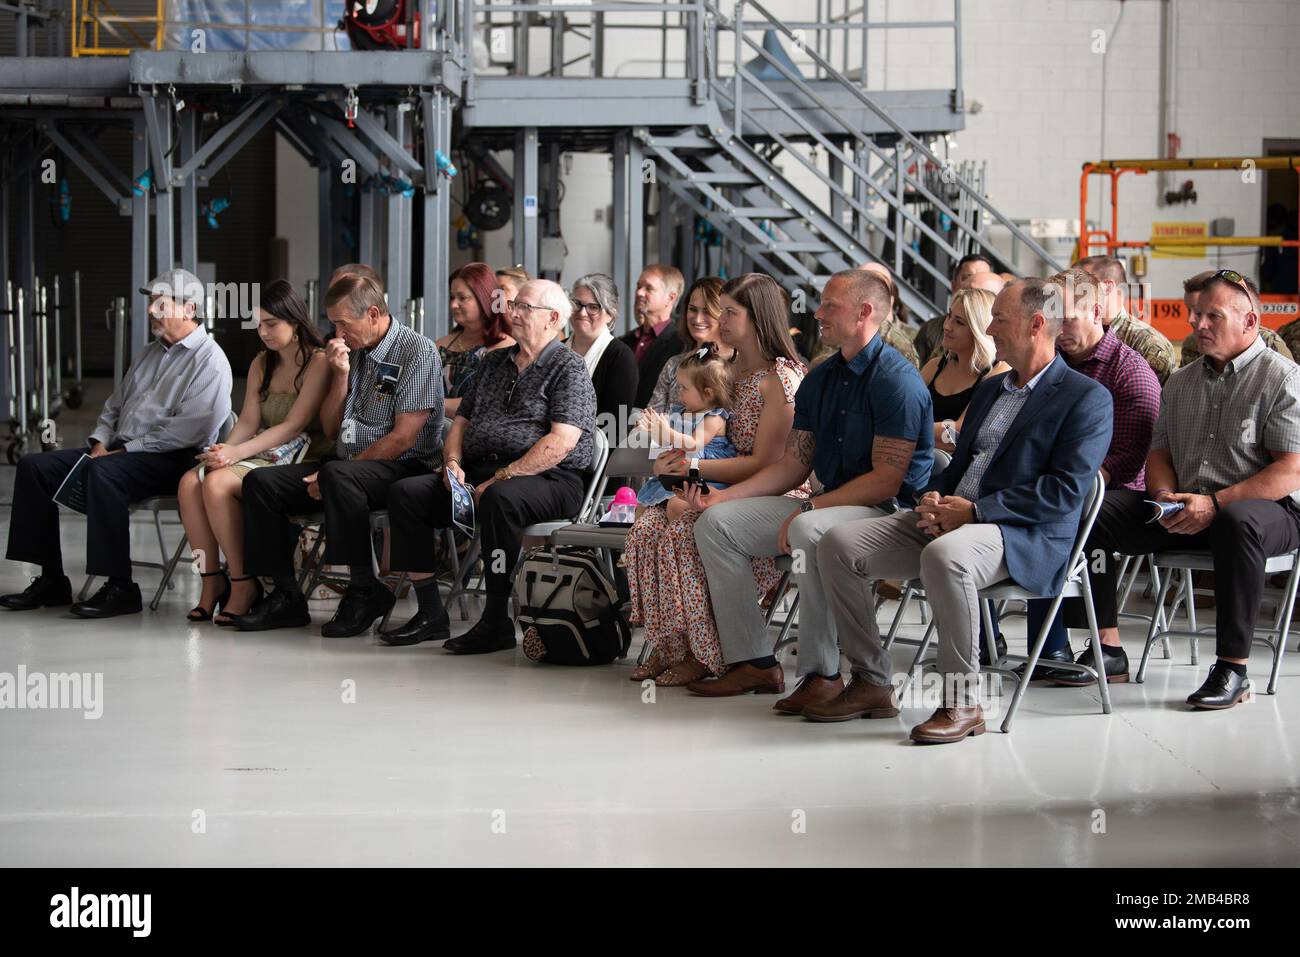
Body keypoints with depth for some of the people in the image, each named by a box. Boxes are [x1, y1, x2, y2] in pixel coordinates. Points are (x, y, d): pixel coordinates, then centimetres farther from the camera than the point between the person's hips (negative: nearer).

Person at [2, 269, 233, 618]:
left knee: (103, 472, -38)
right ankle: (50, 579, -6)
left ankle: (120, 588, -33)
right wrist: (100, 442, 5)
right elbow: (115, 404, 27)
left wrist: (127, 450, -18)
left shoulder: (209, 360, -7)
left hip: (171, 459, -9)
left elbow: (191, 428, -19)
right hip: (119, 451, 9)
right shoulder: (151, 353, 22)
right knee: (35, 466, -5)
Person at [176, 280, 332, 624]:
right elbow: (248, 421, 11)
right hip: (263, 456, 7)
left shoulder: (319, 362, -8)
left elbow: (294, 425, -16)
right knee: (190, 482, -21)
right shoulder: (262, 363, 18)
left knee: (217, 484, -30)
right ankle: (212, 579, -15)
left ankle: (243, 584, -20)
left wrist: (239, 453, -23)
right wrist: (225, 450, -11)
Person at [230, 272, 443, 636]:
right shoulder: (353, 352, 15)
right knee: (260, 482, -8)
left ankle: (364, 589, -28)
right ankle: (286, 596, -10)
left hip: (401, 469, -8)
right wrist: (341, 375, 1)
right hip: (348, 465, 8)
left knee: (338, 476, -38)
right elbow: (331, 430, 17)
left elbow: (403, 437, -16)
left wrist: (333, 474, -15)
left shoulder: (417, 351, -8)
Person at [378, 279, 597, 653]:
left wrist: (501, 477, -19)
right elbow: (462, 422, 25)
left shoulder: (569, 369, -1)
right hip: (478, 472, 8)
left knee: (499, 499, -40)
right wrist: (453, 463, 3)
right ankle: (430, 614, -12)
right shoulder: (494, 363, 23)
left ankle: (497, 621, -31)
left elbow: (560, 442, -15)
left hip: (548, 480, -7)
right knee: (406, 493, -11)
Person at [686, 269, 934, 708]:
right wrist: (725, 495, 0)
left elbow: (886, 479, -19)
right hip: (826, 504, 9)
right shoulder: (820, 379, 13)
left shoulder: (897, 381, -14)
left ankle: (823, 673, -28)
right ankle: (754, 662, -3)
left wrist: (809, 508, -22)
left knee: (811, 531, -39)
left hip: (887, 510, -9)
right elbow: (793, 465, 13)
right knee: (717, 521, -2)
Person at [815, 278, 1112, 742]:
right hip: (948, 520, 8)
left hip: (1023, 536, -8)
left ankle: (962, 702, -27)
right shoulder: (990, 389, 23)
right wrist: (934, 501, 1)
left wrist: (975, 511, -17)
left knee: (944, 556, -40)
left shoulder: (1087, 398, -3)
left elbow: (1066, 490, -14)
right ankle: (871, 683, -2)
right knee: (838, 544, -7)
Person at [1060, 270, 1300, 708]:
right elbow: (1160, 452, 20)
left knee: (1237, 522, -43)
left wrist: (1214, 503, -21)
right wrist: (1166, 498, -4)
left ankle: (1233, 669, -35)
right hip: (1183, 510, 6)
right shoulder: (1181, 381, 19)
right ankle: (1108, 647, -12)